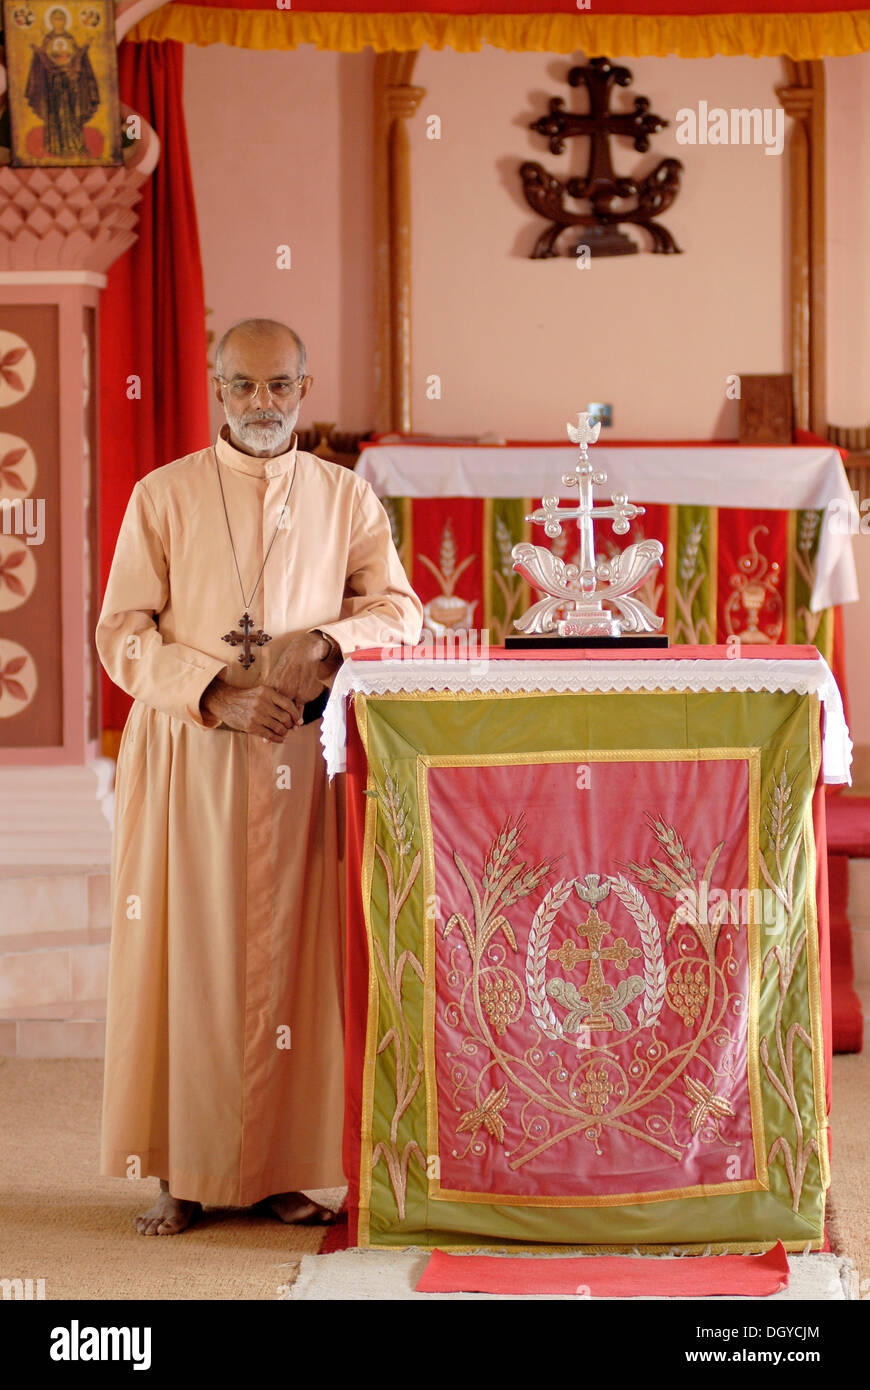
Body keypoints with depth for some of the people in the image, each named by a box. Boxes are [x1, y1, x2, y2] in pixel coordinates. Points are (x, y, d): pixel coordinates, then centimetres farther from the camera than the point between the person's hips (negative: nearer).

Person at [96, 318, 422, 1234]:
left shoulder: (344, 497, 10)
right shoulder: (163, 496, 4)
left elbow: (399, 610, 5)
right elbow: (122, 634, 0)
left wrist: (320, 645, -14)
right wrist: (218, 693, -15)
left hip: (304, 759, 1)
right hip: (187, 756, -1)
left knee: (296, 953, 0)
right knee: (186, 953, -3)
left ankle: (285, 1169, 7)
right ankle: (181, 1176, 1)